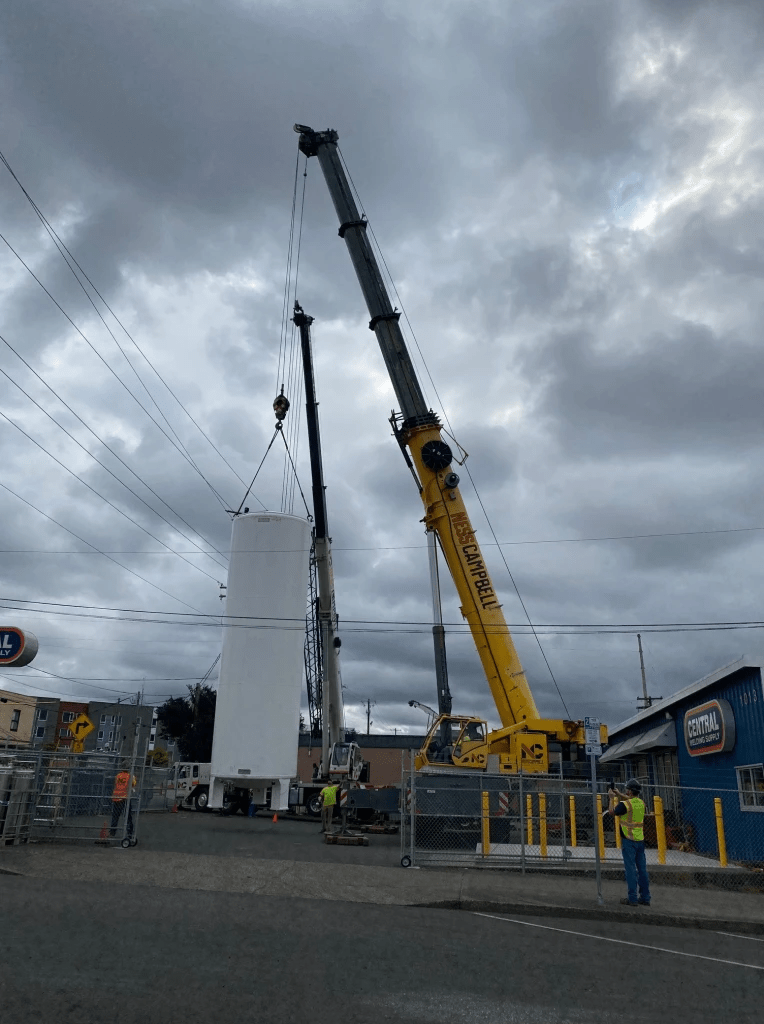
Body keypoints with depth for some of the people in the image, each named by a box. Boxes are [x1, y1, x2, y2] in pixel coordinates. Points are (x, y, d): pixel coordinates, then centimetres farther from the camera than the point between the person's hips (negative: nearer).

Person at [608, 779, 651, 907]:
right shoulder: (641, 802, 4)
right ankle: (645, 898, 17)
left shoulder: (625, 804, -17)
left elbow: (611, 812, -2)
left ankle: (632, 898, -1)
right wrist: (618, 793, 31)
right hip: (640, 839, 7)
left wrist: (611, 797, 8)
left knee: (630, 869, -3)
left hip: (629, 840, -7)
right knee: (642, 869, 11)